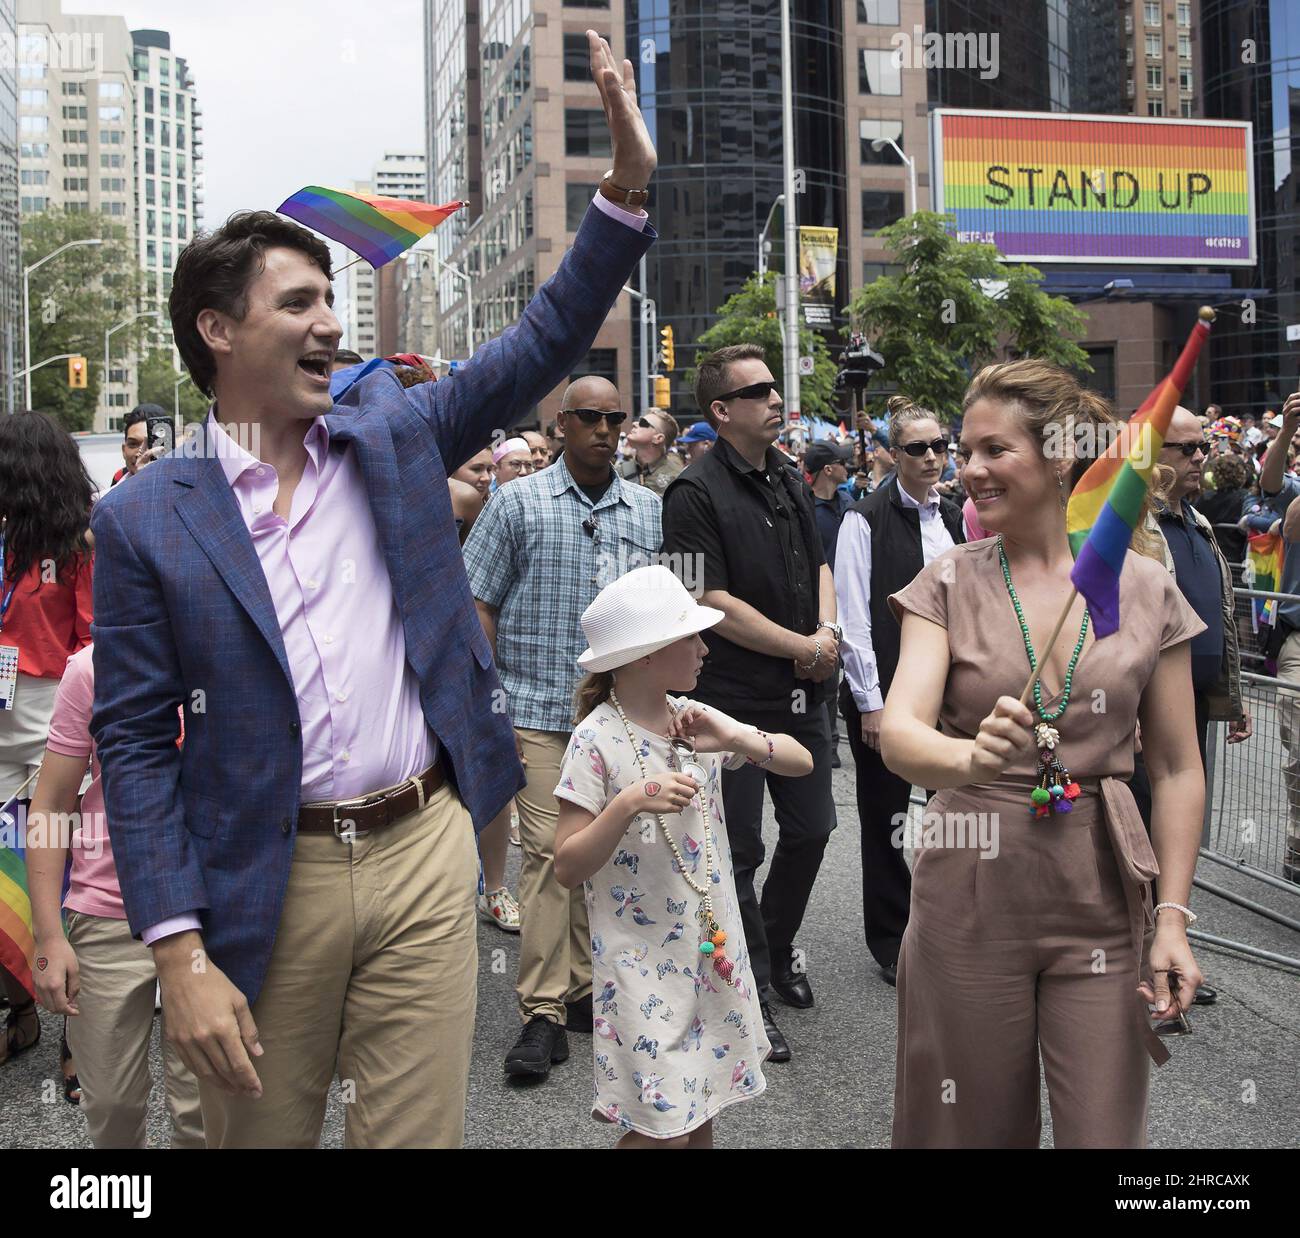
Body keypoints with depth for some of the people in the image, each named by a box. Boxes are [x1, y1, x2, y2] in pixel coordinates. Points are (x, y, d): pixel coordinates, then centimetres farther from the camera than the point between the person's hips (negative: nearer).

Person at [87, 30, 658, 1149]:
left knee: (418, 1132, 12)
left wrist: (629, 183, -6)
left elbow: (544, 343, 5)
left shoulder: (392, 433, 5)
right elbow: (135, 742, -5)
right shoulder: (146, 520, -5)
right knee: (259, 1132, 15)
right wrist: (180, 952, -11)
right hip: (264, 881, -2)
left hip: (425, 852, 2)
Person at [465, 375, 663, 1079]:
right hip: (540, 709, -3)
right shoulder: (520, 503, 2)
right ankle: (543, 1010, 0)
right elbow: (477, 600, 1)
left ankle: (586, 987, 24)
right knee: (548, 849, -7)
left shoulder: (648, 510, 11)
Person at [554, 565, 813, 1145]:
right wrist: (627, 804, -30)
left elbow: (800, 761, 5)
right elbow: (567, 869, -15)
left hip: (712, 945, 6)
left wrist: (737, 738, -14)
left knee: (701, 1109, 13)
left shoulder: (694, 719, 3)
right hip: (645, 960, -6)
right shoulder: (598, 739, -15)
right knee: (665, 1128, -3)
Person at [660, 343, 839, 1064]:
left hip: (802, 693, 8)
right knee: (740, 852, 3)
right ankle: (753, 997, 16)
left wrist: (828, 633, -1)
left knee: (811, 829, 16)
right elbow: (713, 601, -19)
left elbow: (818, 565, 19)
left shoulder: (790, 481, 12)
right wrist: (804, 648, -13)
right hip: (735, 700, -7)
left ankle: (776, 949, 38)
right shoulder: (697, 492, -13)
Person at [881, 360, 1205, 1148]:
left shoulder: (1148, 588, -1)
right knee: (973, 1128, 13)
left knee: (1106, 1129, 6)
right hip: (971, 897, 0)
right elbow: (899, 731, -16)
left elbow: (1177, 769, 4)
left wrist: (1173, 917, -3)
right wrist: (970, 758, -38)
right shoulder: (951, 584, -2)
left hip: (1102, 898, 0)